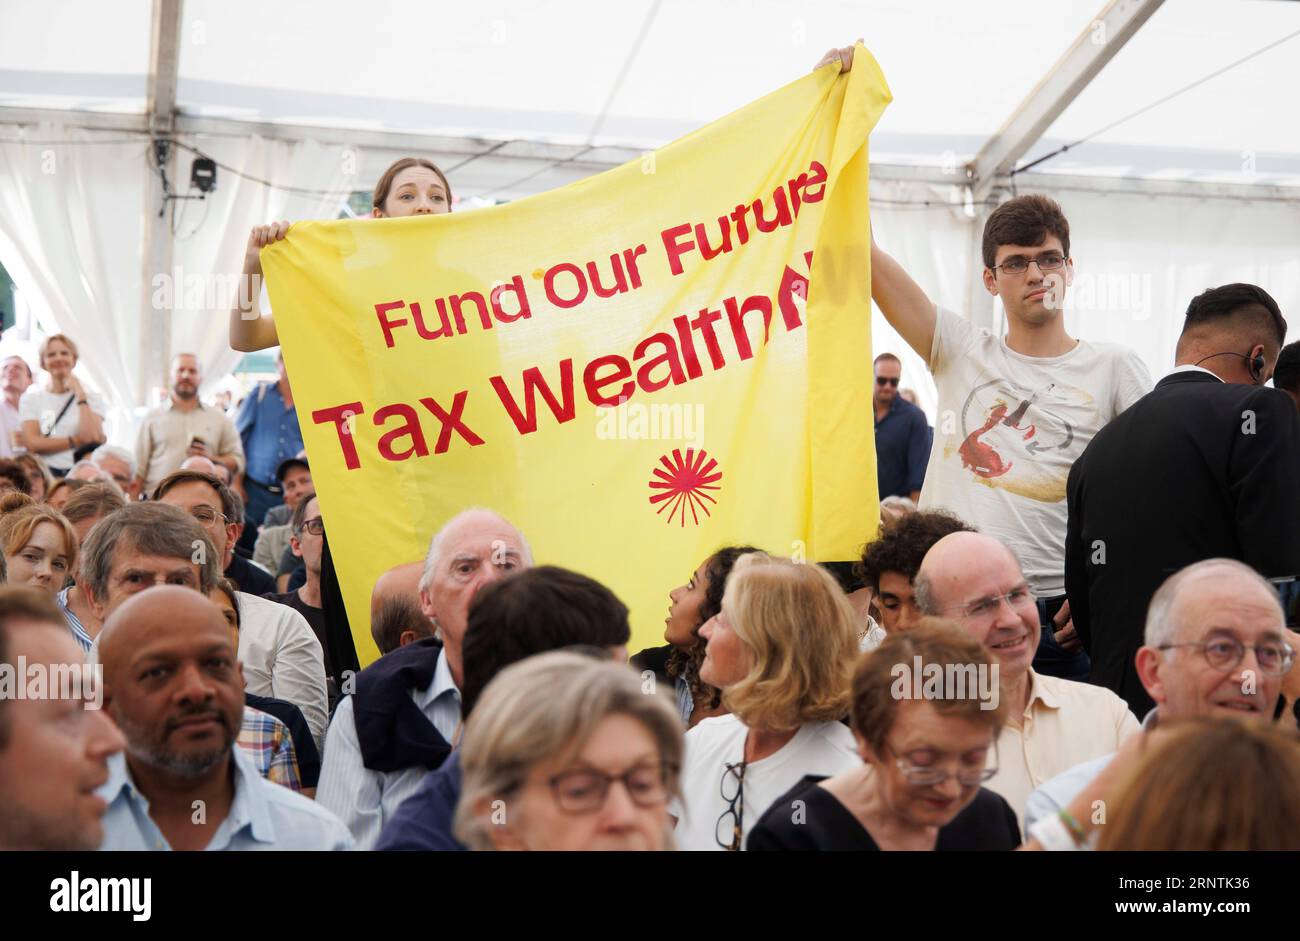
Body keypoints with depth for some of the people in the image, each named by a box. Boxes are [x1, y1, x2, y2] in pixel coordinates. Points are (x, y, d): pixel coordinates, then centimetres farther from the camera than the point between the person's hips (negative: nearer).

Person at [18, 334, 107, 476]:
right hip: (45, 473, 0)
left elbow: (92, 438, -7)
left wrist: (80, 393, -3)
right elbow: (32, 443, -2)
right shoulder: (30, 399, 12)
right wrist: (76, 441, -5)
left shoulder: (92, 398, 11)